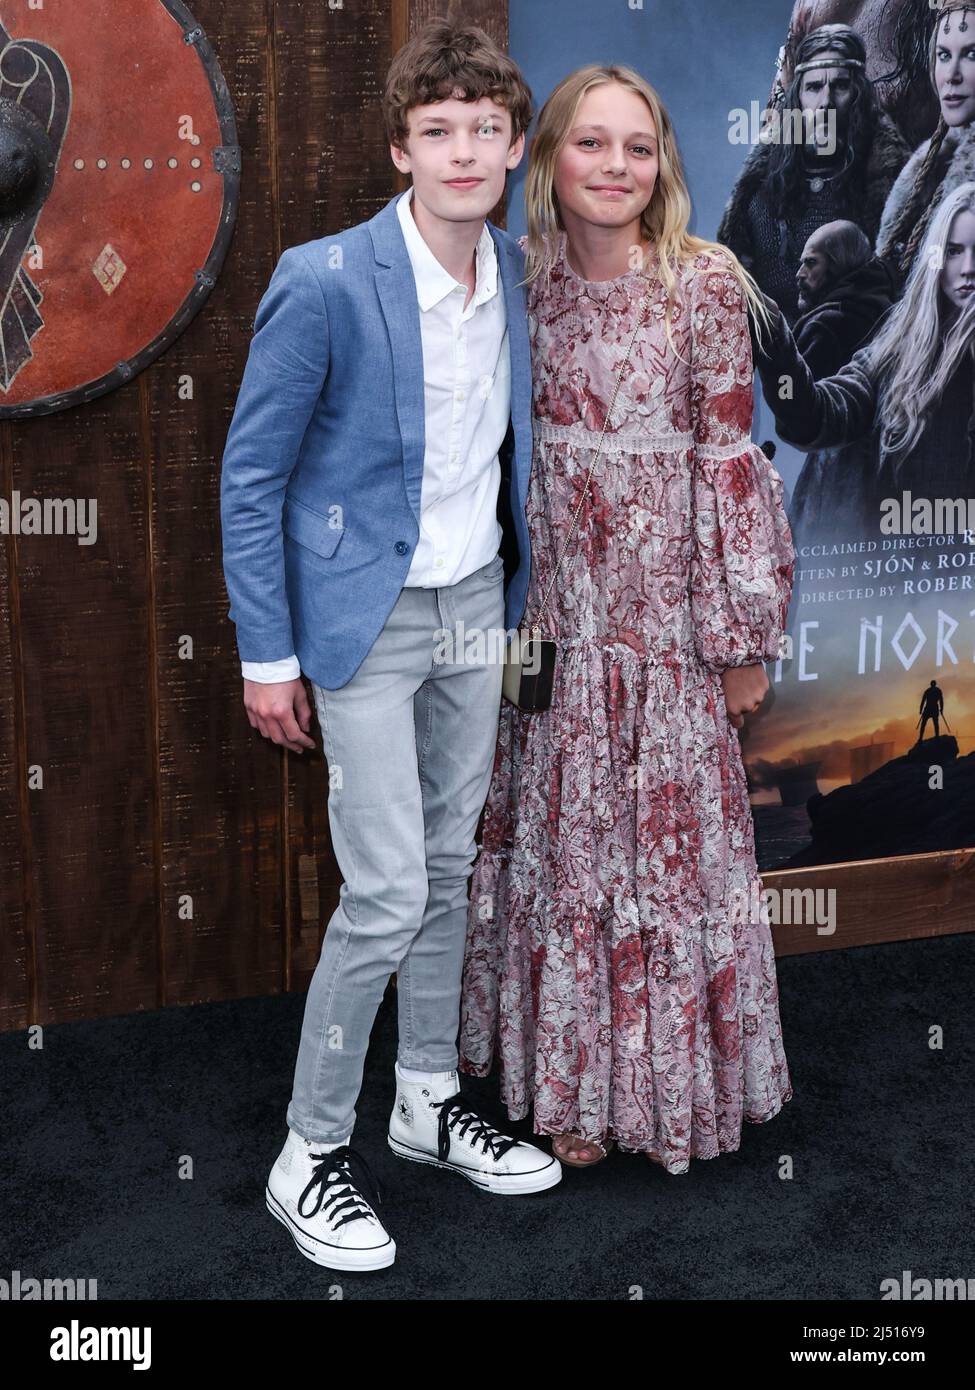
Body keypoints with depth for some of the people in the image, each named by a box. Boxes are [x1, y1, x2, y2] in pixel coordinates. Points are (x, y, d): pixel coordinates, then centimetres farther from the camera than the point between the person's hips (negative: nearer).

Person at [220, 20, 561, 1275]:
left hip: (477, 602, 6)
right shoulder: (324, 282, -18)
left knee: (449, 866, 16)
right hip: (366, 614, -6)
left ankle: (429, 1102, 34)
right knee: (388, 891, -7)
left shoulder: (519, 274, 1)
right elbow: (251, 475, -12)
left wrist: (519, 584, 12)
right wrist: (266, 653, -12)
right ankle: (310, 1156, 12)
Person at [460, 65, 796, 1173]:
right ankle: (570, 1080, 30)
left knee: (672, 833, 6)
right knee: (557, 837, 12)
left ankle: (665, 1075, 26)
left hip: (665, 614, -3)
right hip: (553, 612, 4)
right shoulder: (523, 282, 2)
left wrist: (742, 640, -7)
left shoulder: (706, 288, -8)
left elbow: (729, 463, -8)